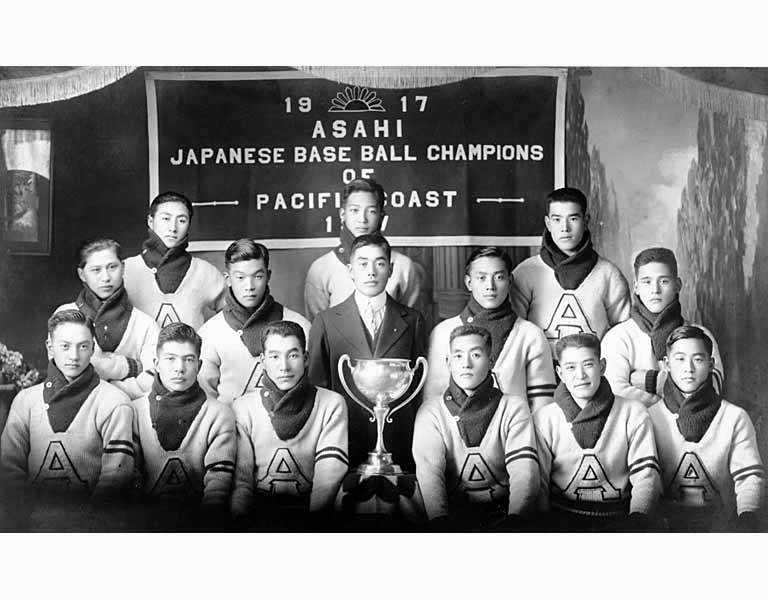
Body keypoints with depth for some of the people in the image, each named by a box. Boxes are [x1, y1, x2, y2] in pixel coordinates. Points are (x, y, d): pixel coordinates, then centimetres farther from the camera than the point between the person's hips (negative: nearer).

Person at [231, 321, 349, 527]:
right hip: (257, 512, 1)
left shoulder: (332, 404, 1)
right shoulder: (243, 407, 5)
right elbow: (240, 479, 1)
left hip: (310, 513, -1)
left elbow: (328, 479, -7)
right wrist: (239, 521, -17)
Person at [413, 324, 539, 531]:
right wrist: (439, 520, -29)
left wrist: (514, 518, -28)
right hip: (453, 512, -1)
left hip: (501, 512, 1)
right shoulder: (432, 410, 4)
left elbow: (524, 471, -9)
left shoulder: (513, 407, 4)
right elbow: (429, 470, -11)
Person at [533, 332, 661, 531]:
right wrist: (542, 524, -14)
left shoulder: (633, 413, 6)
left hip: (616, 517, 1)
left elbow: (646, 476, -1)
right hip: (562, 517, -1)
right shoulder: (544, 418, 6)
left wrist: (637, 518, -18)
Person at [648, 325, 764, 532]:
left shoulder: (735, 418, 6)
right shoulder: (651, 417, 6)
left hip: (720, 514, 0)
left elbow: (750, 475, -2)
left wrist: (748, 514, -22)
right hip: (666, 516, 0)